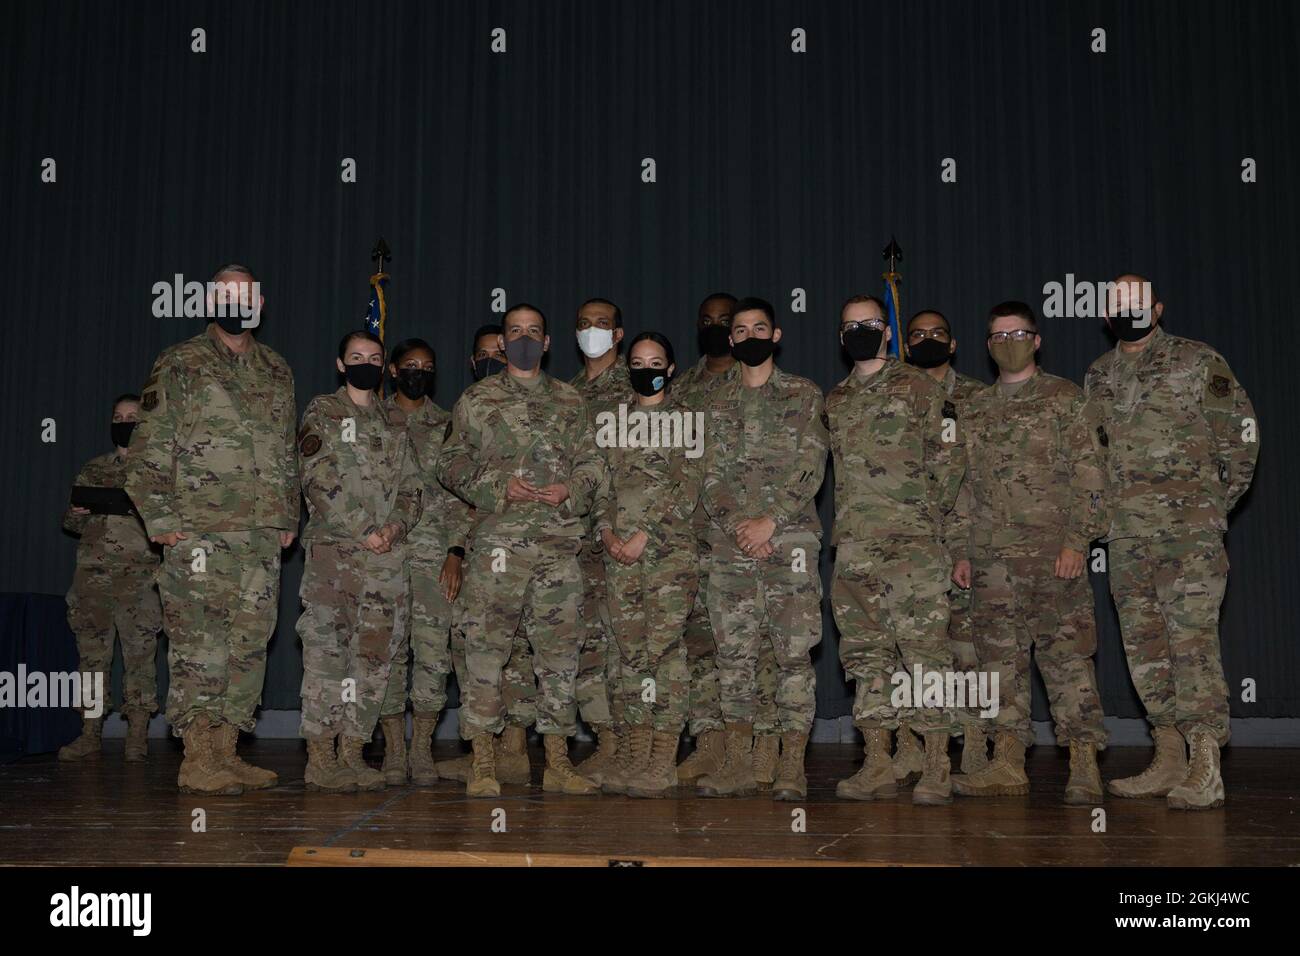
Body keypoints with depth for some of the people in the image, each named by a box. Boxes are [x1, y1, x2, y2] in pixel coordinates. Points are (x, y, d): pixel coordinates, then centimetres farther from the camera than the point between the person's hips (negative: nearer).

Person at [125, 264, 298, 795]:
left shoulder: (277, 372, 18)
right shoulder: (179, 366, 3)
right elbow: (148, 452, -1)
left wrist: (289, 518, 14)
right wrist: (160, 519, -9)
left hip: (263, 536, 5)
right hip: (199, 532, -5)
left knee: (249, 644, 6)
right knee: (199, 645, -7)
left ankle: (225, 752, 14)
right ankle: (198, 760, -1)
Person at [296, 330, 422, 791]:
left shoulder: (394, 424, 19)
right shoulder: (322, 412, 5)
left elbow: (412, 486, 15)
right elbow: (319, 482, -6)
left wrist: (396, 526, -5)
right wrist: (363, 531, -13)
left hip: (388, 555, 5)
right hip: (333, 548, -5)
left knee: (374, 655, 4)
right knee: (326, 651, -9)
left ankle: (353, 754, 11)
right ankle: (321, 758, -5)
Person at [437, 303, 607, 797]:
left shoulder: (570, 401, 16)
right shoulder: (477, 399, 10)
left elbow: (592, 461, 15)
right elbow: (451, 463, 6)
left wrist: (570, 488, -6)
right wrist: (499, 486, -9)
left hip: (560, 542, 3)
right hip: (498, 541, -2)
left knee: (559, 650, 4)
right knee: (486, 649, -4)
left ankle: (558, 763, 12)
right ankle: (483, 763, 4)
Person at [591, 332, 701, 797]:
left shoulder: (686, 420, 4)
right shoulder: (613, 420, 17)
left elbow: (687, 490, -6)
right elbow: (600, 483, 13)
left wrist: (645, 534, -13)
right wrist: (607, 529, -3)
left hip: (670, 549, -4)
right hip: (619, 552, 5)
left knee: (665, 647, -8)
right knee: (630, 649, 6)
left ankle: (664, 759, -5)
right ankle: (635, 753, 13)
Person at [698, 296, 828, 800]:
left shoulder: (804, 395, 6)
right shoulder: (720, 403, 16)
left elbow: (810, 469, -4)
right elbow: (712, 475, 9)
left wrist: (769, 521, -13)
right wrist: (737, 524, -8)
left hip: (790, 539, -3)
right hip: (731, 544, 4)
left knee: (794, 653, -4)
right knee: (733, 653, 4)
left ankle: (792, 767, 1)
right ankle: (737, 765, 12)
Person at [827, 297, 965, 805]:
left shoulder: (918, 388, 3)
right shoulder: (835, 401, 18)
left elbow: (948, 458, 1)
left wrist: (927, 513, -1)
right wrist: (849, 520, 15)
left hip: (911, 542, -5)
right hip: (853, 547, 6)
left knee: (924, 648, -8)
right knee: (865, 652, 6)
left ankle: (936, 768, -2)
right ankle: (877, 765, 13)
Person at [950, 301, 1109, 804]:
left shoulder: (1065, 399, 3)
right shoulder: (975, 410, 18)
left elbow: (1089, 475, -4)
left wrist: (1078, 540, -14)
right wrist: (963, 551, 13)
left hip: (1053, 551, -5)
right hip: (993, 557, 5)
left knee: (1066, 653, -7)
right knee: (1001, 656, 4)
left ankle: (1084, 767, -3)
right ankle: (1007, 765, 9)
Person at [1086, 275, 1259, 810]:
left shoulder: (1198, 362, 2)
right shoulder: (1098, 378, 16)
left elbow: (1241, 433, 2)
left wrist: (1219, 503, 4)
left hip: (1188, 528, -6)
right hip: (1125, 534, 6)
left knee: (1192, 638, -13)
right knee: (1144, 644, 7)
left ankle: (1205, 770, -13)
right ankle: (1169, 761, 16)